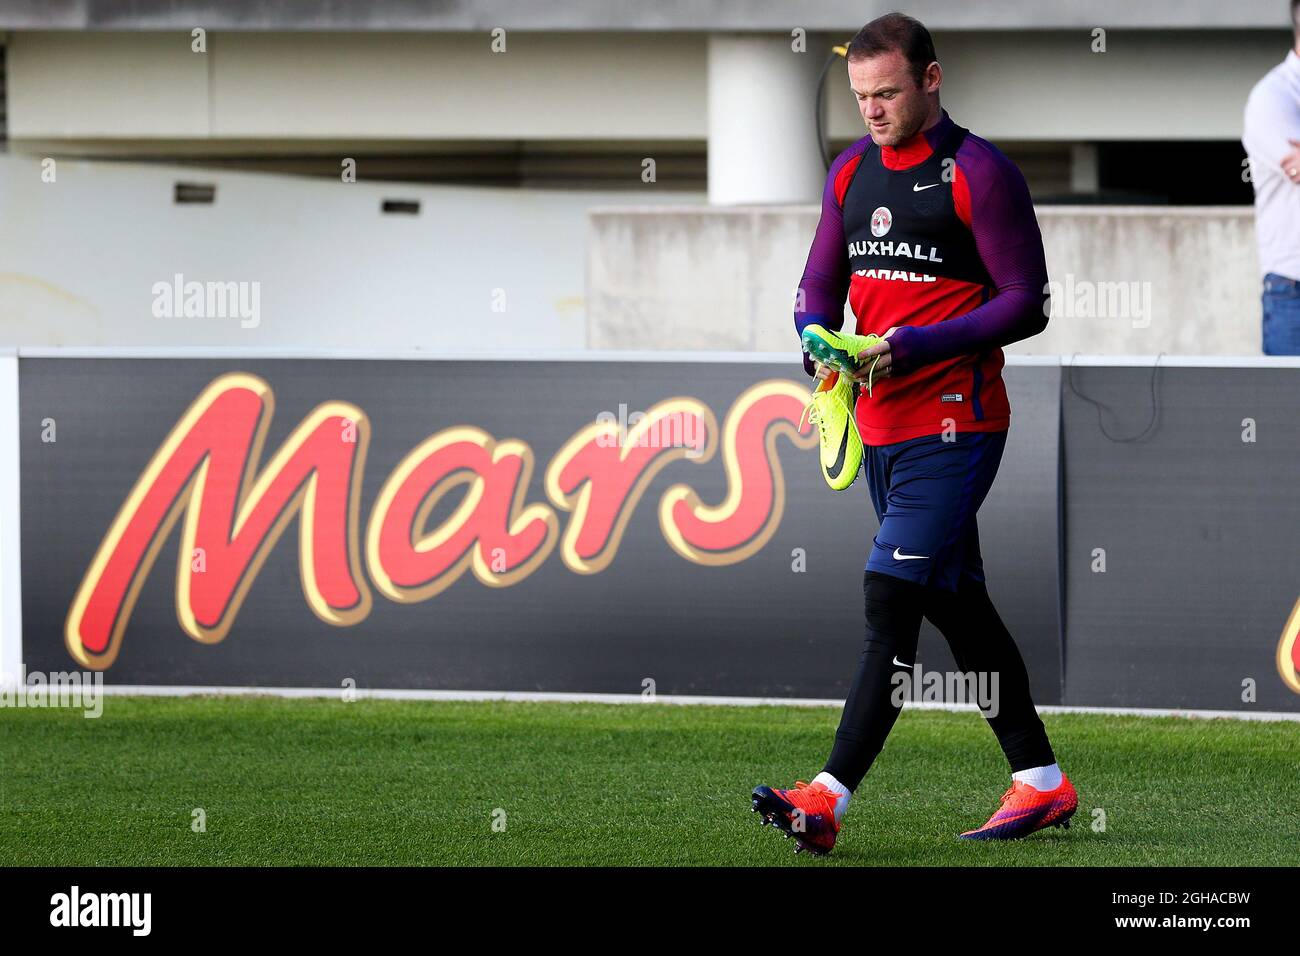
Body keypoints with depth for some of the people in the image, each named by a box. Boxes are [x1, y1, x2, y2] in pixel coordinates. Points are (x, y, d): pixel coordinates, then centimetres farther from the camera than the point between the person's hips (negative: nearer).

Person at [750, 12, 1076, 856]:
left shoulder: (979, 174, -10)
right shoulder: (852, 172, 12)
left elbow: (1027, 303, -12)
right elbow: (821, 284, 18)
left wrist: (913, 346, -19)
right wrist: (821, 344, -5)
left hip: (954, 426, -8)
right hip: (881, 428, 8)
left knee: (892, 601, -15)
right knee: (957, 604, 14)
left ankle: (827, 801, -21)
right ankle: (1043, 783, 24)